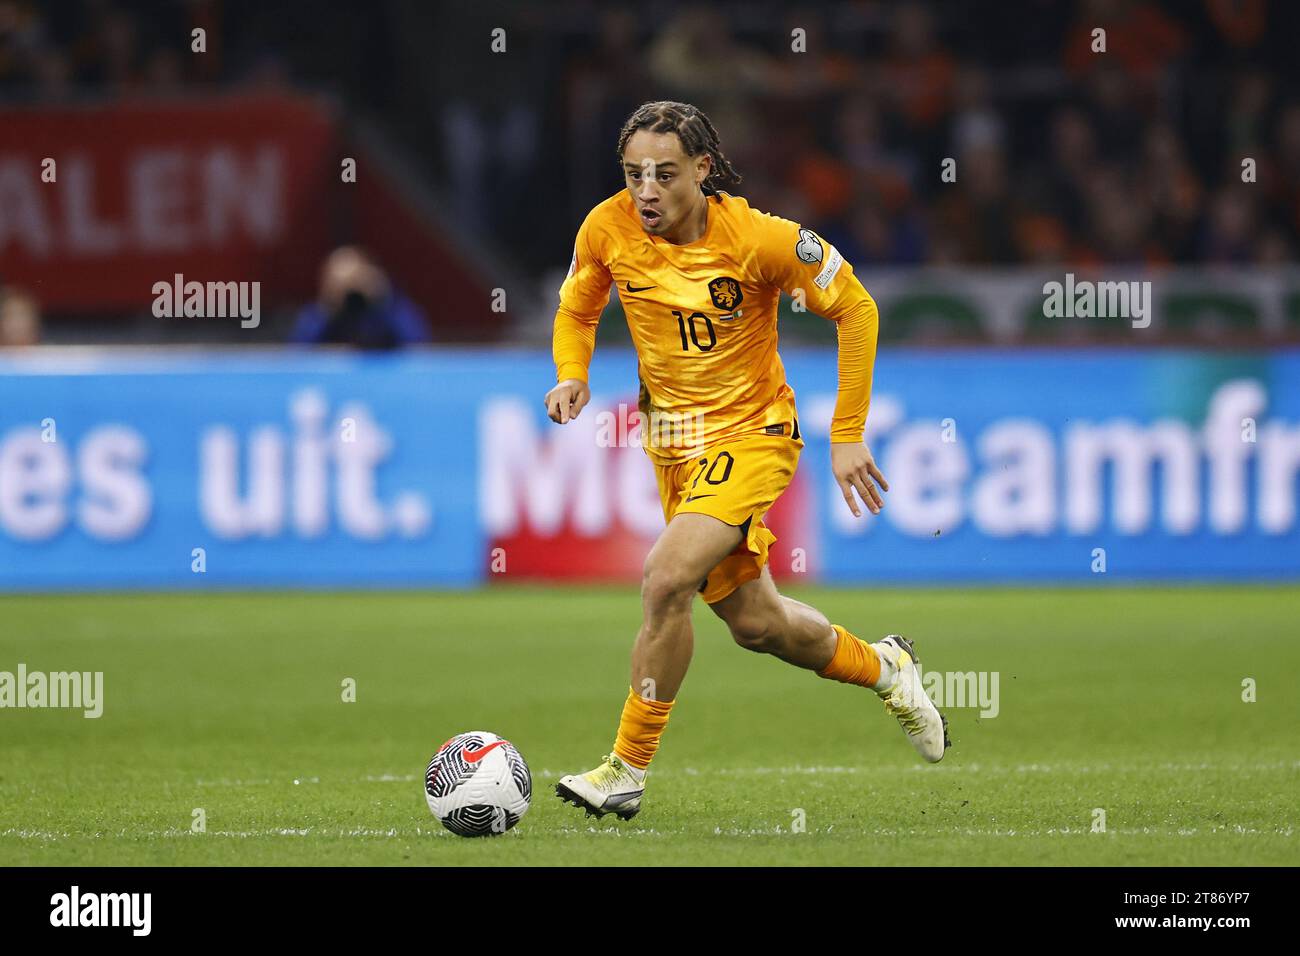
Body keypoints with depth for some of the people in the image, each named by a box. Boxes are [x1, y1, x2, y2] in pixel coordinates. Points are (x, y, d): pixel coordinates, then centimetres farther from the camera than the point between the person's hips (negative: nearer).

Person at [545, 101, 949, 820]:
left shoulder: (760, 239, -23)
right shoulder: (609, 228, -11)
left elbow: (854, 309, -11)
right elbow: (577, 310, 9)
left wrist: (847, 436, -11)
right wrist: (572, 377, -13)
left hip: (752, 435, -5)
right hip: (672, 443, 5)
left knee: (665, 580, -25)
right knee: (755, 623, 14)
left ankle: (628, 768, -12)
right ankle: (880, 666, 44)